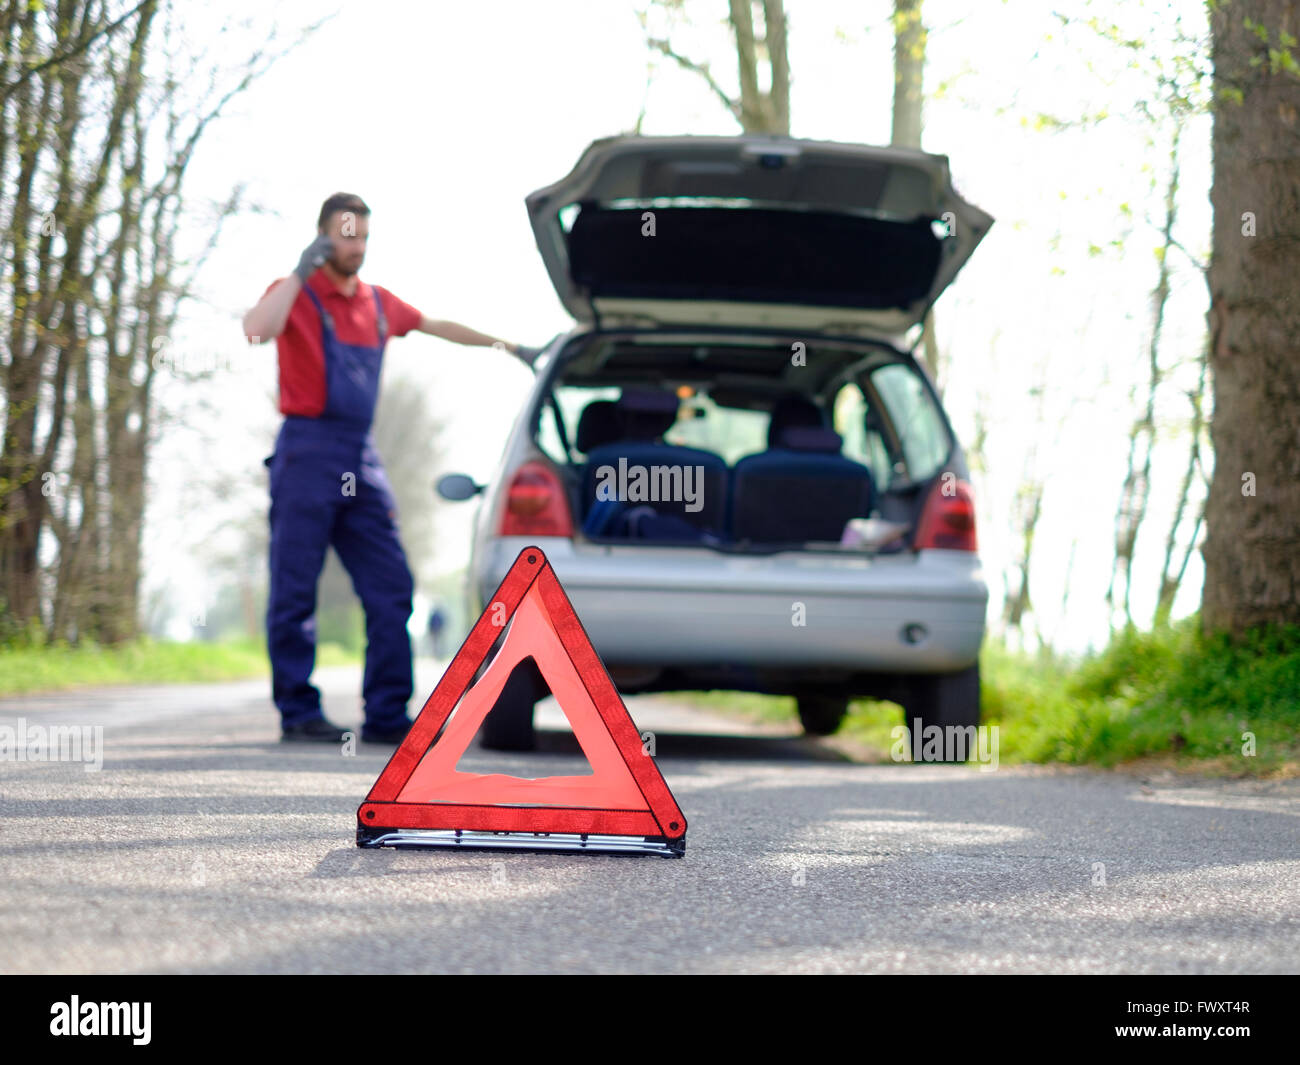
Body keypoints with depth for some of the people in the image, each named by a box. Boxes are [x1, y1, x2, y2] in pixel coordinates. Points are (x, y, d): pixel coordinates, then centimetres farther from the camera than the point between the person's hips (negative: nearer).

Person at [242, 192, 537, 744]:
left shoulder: (378, 304, 16)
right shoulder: (295, 294, -2)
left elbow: (437, 326, 33)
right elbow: (256, 329, -24)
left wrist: (506, 346, 38)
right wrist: (301, 272, -19)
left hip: (361, 459, 6)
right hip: (308, 453, -6)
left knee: (391, 588, 0)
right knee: (295, 591, -3)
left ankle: (386, 715, 3)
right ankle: (298, 713, 3)